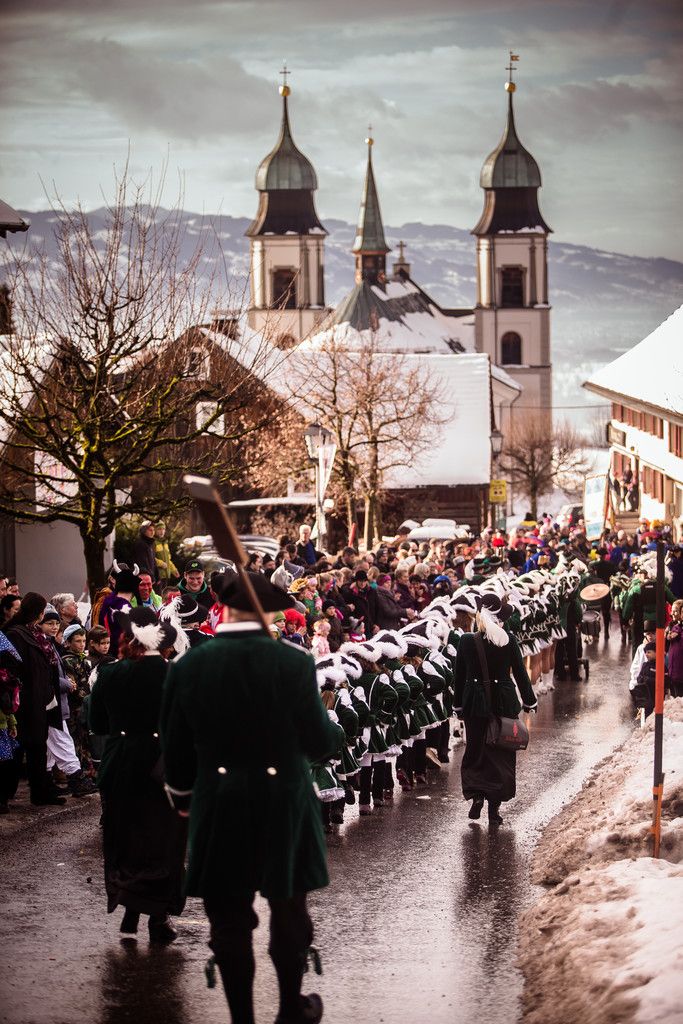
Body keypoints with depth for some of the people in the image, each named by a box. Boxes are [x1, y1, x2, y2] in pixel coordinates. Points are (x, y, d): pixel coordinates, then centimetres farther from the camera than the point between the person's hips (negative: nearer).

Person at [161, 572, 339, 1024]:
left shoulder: (189, 666, -7)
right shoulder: (294, 663, -14)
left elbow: (176, 747, 2)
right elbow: (321, 742, -9)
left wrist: (184, 797, 19)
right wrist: (334, 729, 14)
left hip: (219, 811, 1)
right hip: (283, 806, -1)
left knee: (230, 920, 9)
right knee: (289, 911, 17)